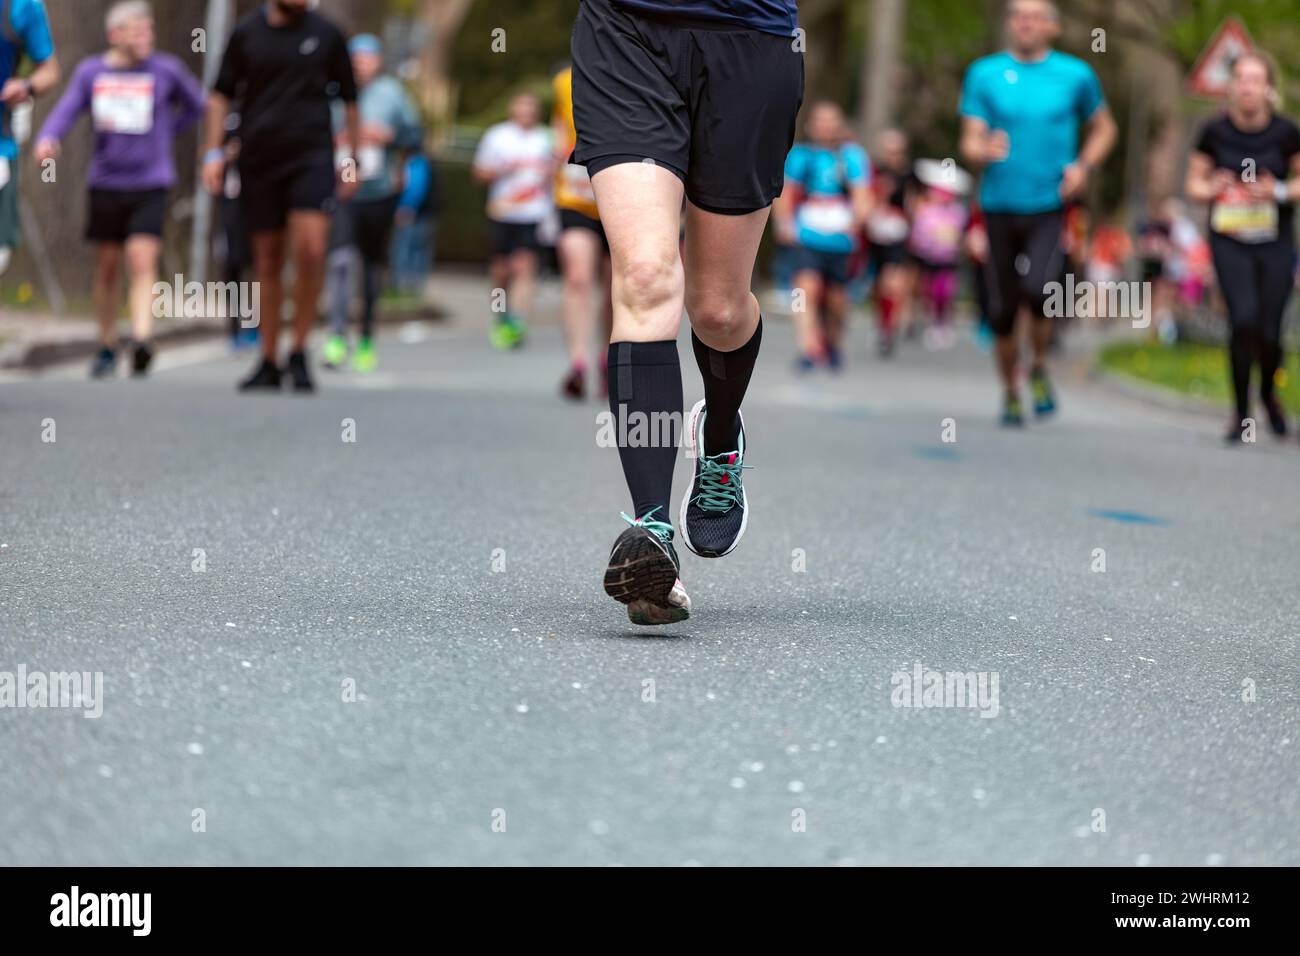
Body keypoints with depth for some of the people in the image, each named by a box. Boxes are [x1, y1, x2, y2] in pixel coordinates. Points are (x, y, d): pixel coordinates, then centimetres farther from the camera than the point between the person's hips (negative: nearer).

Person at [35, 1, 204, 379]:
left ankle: (142, 338, -27)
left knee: (143, 261, -17)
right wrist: (47, 141, -25)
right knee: (107, 266, 8)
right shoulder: (91, 71, 3)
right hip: (106, 183, 2)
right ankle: (107, 347, 21)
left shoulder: (166, 70, 0)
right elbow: (66, 111, -6)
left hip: (150, 184, -2)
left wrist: (163, 134, 4)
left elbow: (196, 104, 14)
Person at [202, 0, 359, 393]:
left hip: (311, 156, -1)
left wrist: (353, 159, 12)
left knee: (310, 249, -18)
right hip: (258, 159, 2)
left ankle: (299, 353, -5)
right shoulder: (246, 33, 6)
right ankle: (268, 363, 15)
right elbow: (221, 95, 11)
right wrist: (214, 152, 3)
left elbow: (349, 100, 13)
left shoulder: (326, 34, 5)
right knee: (267, 261, 7)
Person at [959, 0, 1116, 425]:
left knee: (1038, 288, -24)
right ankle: (1010, 393, 26)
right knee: (1003, 309, 5)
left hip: (1050, 204, -1)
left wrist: (1083, 166, -2)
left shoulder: (1075, 75, 3)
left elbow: (1103, 128, 16)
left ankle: (1039, 368, 4)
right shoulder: (984, 74, 3)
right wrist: (984, 151, -24)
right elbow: (970, 142, -1)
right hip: (1000, 205, 1)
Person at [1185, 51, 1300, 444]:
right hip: (1230, 243, 0)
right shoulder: (1215, 132, -3)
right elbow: (1194, 182, 8)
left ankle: (1268, 393, 34)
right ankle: (1241, 413, 0)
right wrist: (1209, 189, -14)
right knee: (1244, 319, -17)